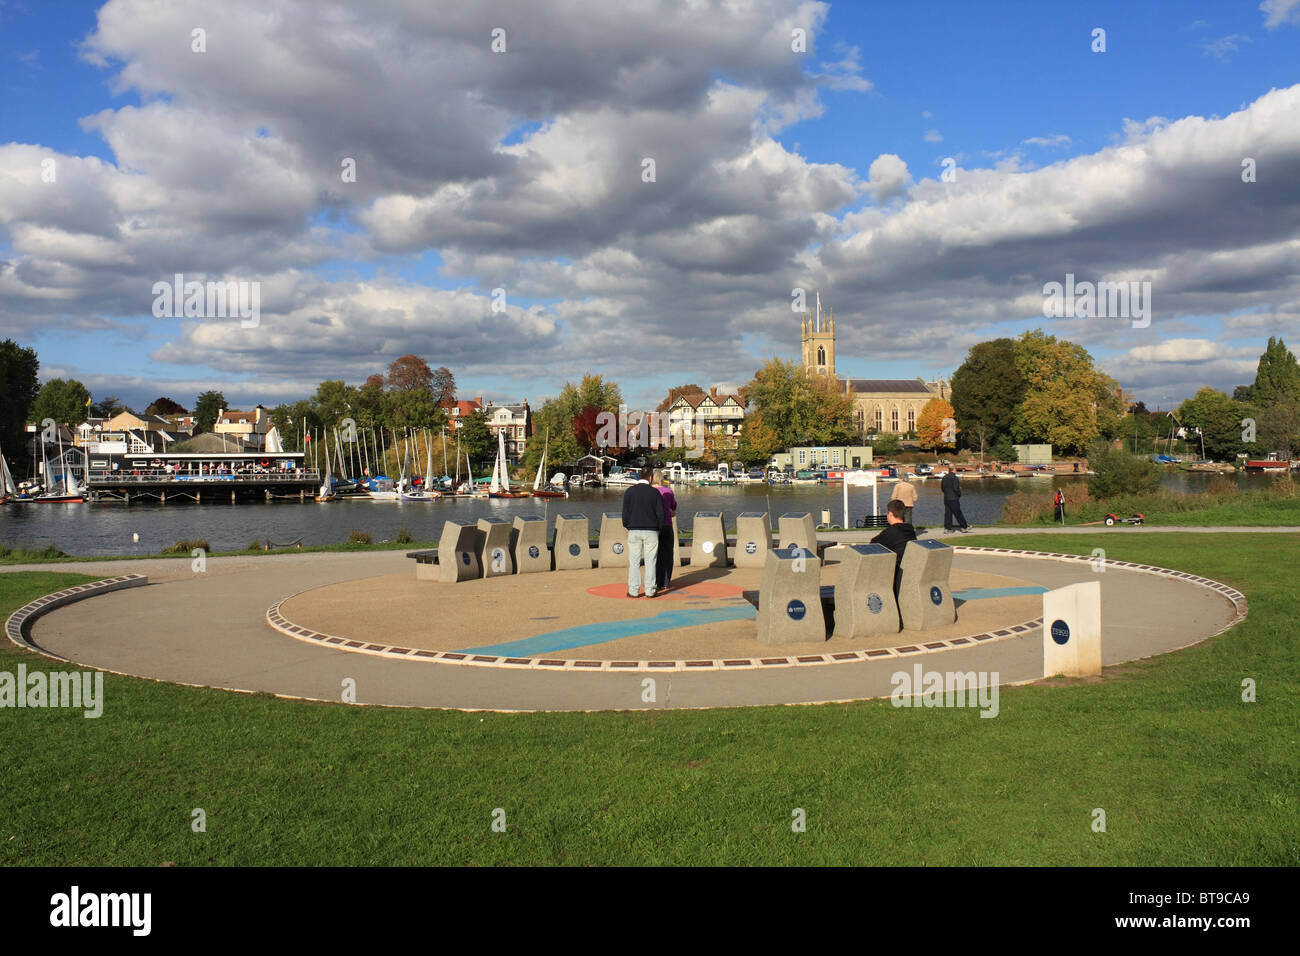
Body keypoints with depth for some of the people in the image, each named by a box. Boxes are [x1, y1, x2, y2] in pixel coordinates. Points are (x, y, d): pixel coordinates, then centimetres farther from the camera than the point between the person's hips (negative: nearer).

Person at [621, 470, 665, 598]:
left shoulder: (629, 492, 1)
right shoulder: (655, 492, 2)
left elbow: (625, 512, -1)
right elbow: (660, 513, 0)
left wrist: (626, 526, 13)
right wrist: (659, 527, 13)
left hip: (634, 531, 0)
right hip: (651, 531, 0)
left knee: (634, 561, 3)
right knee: (650, 561, 4)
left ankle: (633, 591, 2)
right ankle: (650, 590, 3)